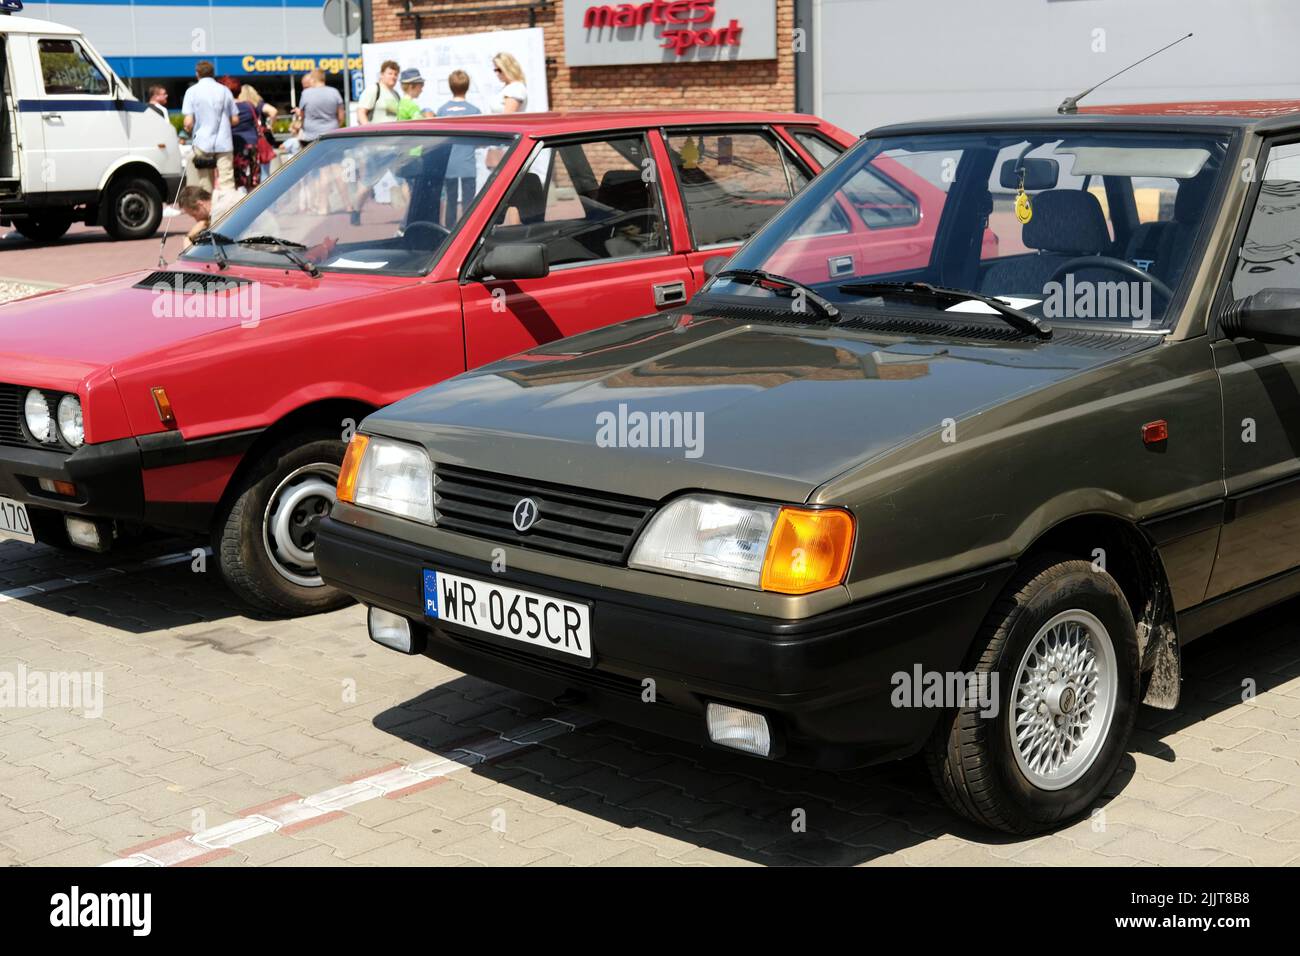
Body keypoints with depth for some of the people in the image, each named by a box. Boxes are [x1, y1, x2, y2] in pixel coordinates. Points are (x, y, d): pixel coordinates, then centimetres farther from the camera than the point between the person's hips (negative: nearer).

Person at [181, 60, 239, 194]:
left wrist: (191, 132, 14)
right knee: (227, 183, -1)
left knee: (205, 185, 4)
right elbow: (234, 119, 9)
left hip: (203, 143, -1)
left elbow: (188, 122, -7)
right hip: (224, 143, 1)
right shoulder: (224, 90, 6)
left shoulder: (192, 91, -1)